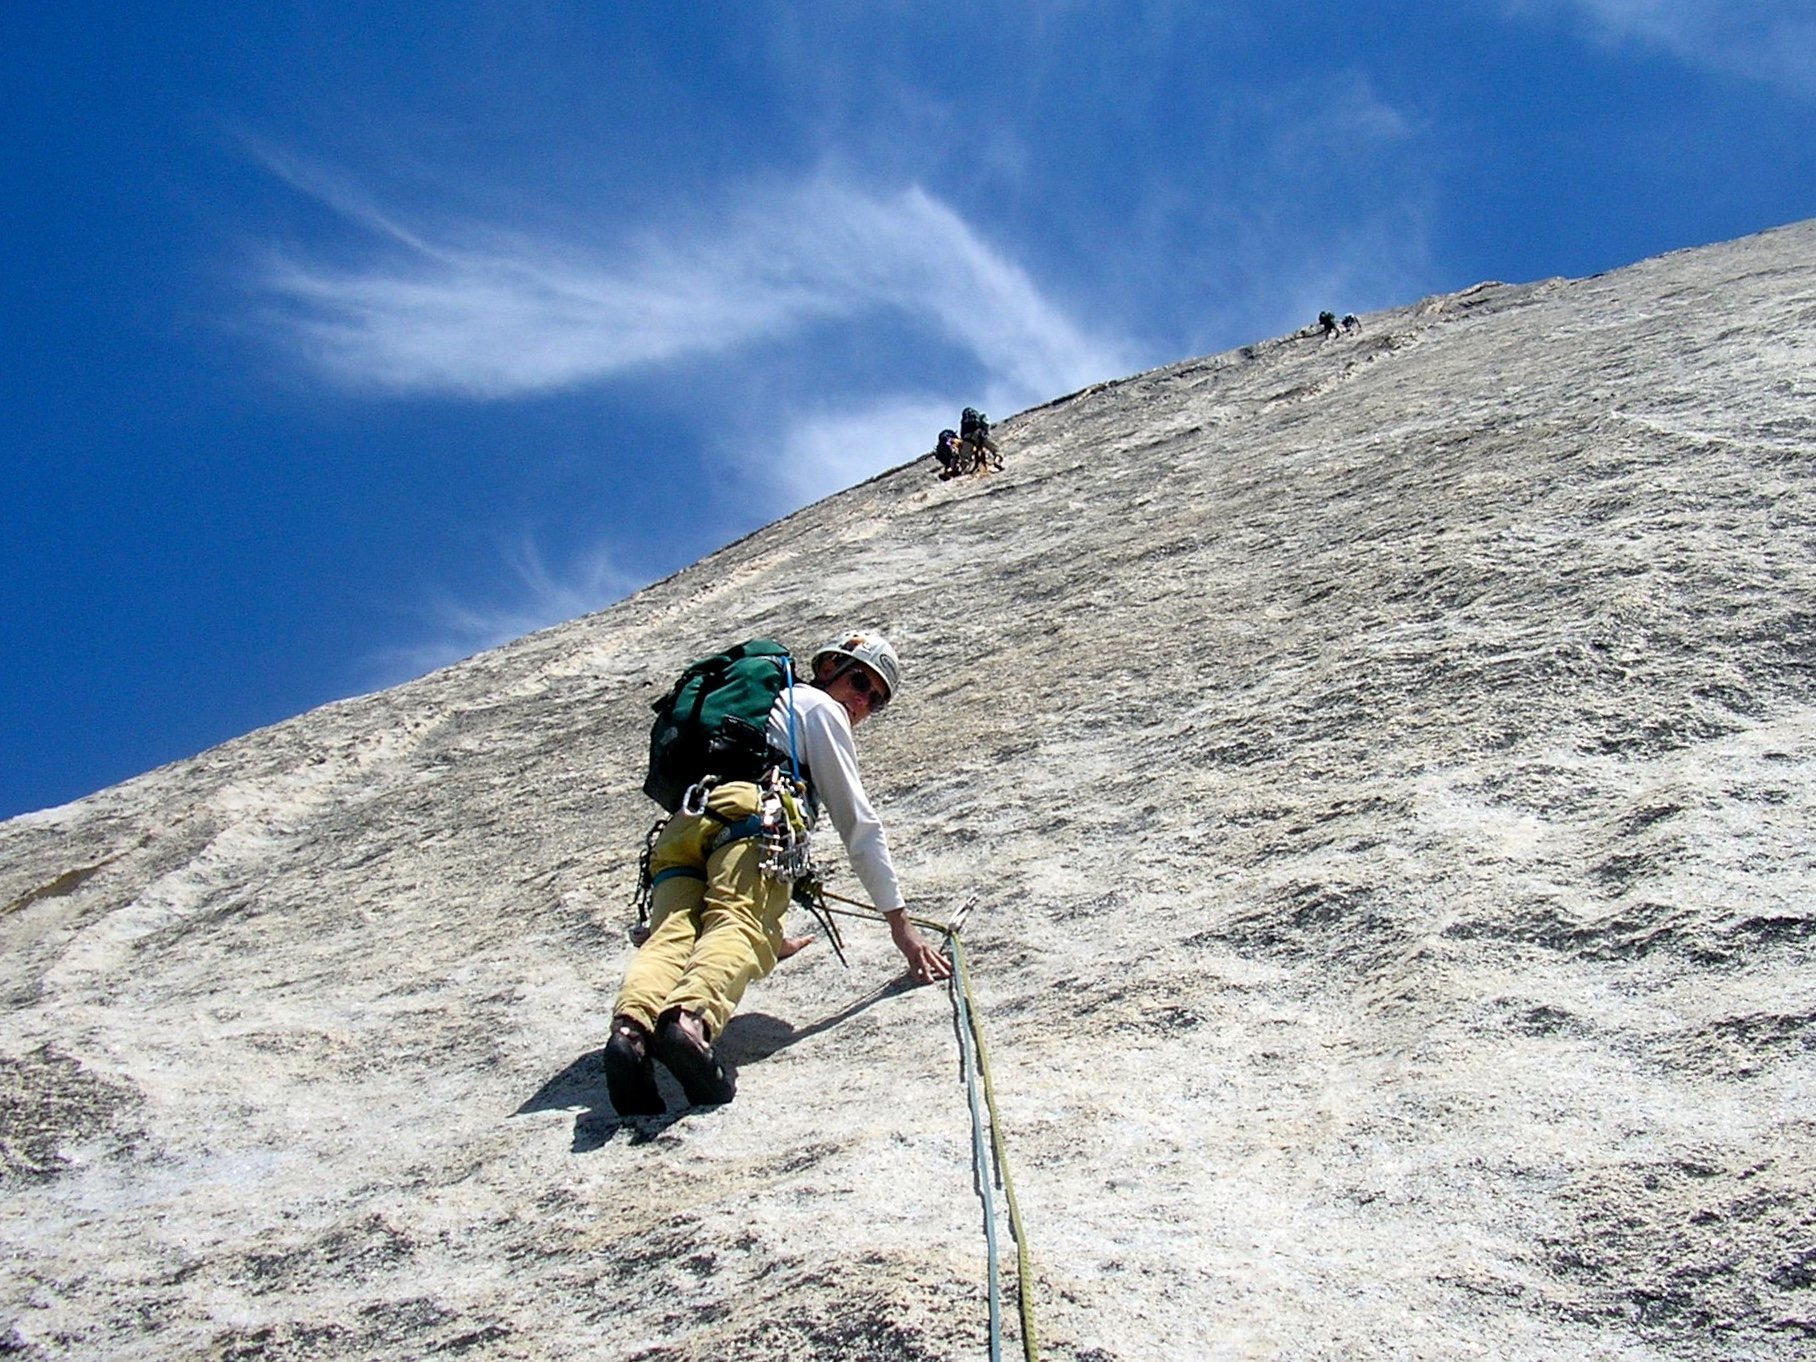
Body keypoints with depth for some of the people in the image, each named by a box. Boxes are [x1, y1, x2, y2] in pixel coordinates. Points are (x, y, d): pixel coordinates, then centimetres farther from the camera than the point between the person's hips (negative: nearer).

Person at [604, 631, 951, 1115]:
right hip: (746, 812, -6)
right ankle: (691, 1018, -59)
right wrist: (901, 924, 14)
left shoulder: (771, 705, 48)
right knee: (736, 929, -29)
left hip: (681, 825, 7)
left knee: (671, 936, -20)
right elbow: (857, 821, 15)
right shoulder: (819, 707, 24)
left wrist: (772, 932, 59)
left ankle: (631, 1025, -50)